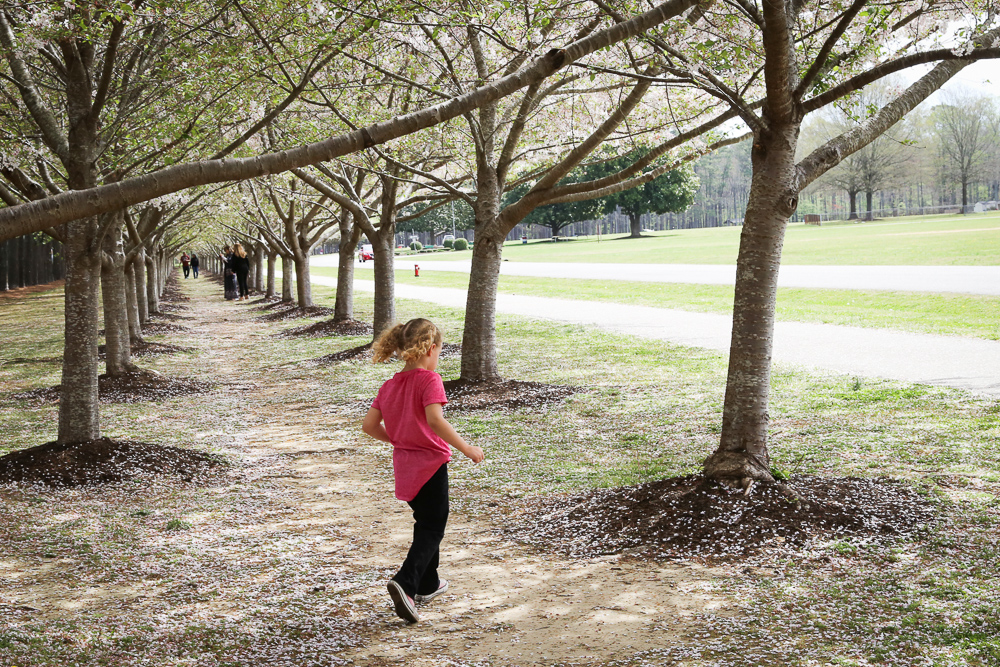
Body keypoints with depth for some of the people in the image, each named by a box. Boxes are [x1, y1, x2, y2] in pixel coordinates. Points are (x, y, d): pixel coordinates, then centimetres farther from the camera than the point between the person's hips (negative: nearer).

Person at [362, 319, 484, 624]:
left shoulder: (390, 385, 6)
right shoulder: (429, 380, -15)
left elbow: (369, 424, 5)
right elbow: (434, 419, -30)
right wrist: (465, 447, -24)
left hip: (404, 466, 7)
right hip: (430, 464, -7)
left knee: (425, 523, 23)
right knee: (432, 528, 1)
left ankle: (428, 584, 33)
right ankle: (405, 583, -18)